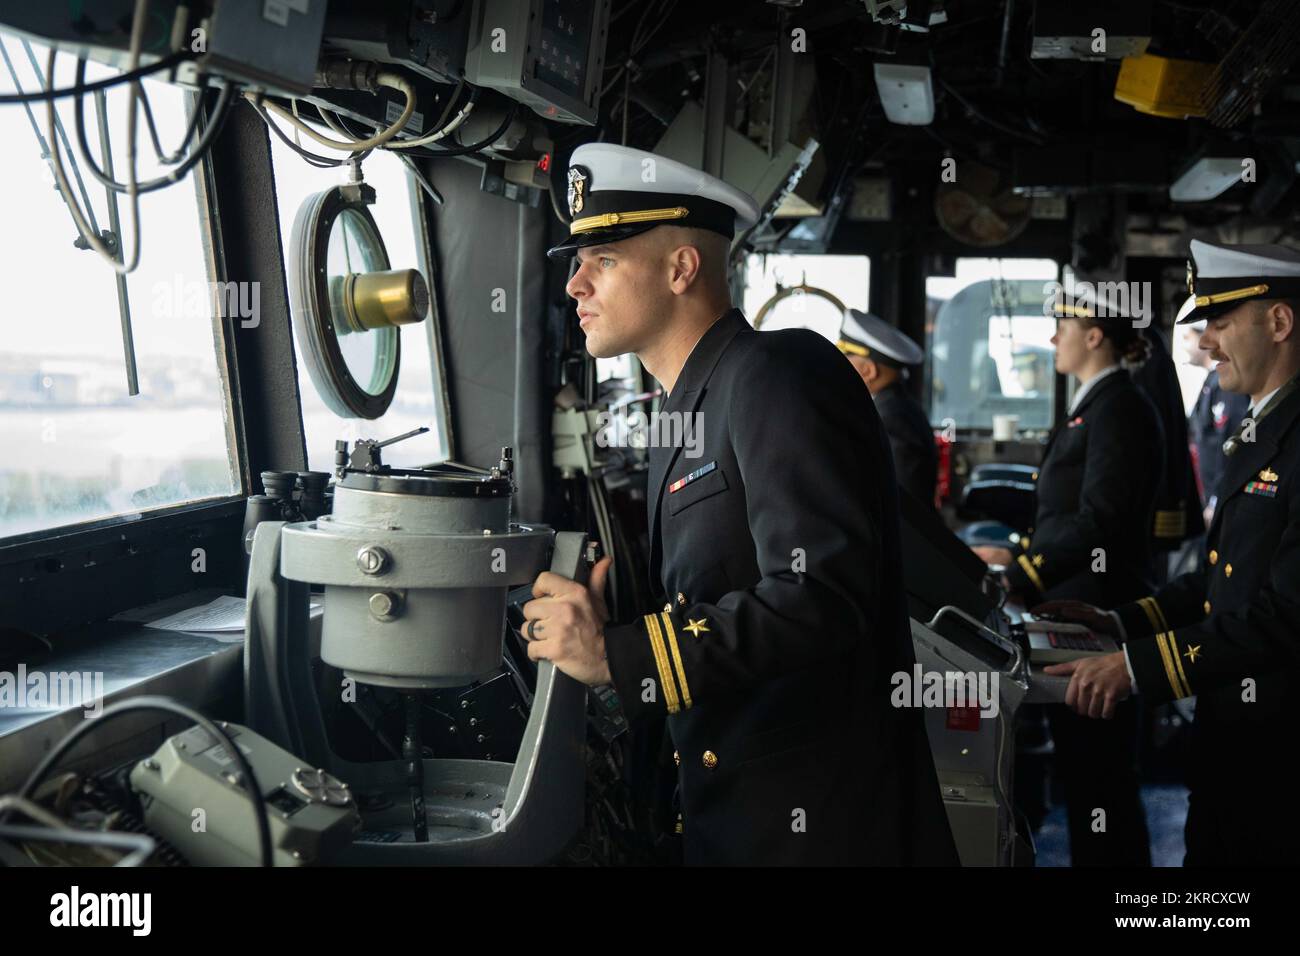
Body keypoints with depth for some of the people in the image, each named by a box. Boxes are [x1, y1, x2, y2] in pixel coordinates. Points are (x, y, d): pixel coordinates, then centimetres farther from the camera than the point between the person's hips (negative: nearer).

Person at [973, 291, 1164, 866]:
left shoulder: (1119, 408, -16)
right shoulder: (1094, 406, 14)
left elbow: (1099, 522, -23)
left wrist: (1019, 579, -22)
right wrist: (1019, 555, 16)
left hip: (1095, 616, -10)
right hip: (1071, 610, 10)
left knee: (1098, 769, -2)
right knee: (1079, 763, 16)